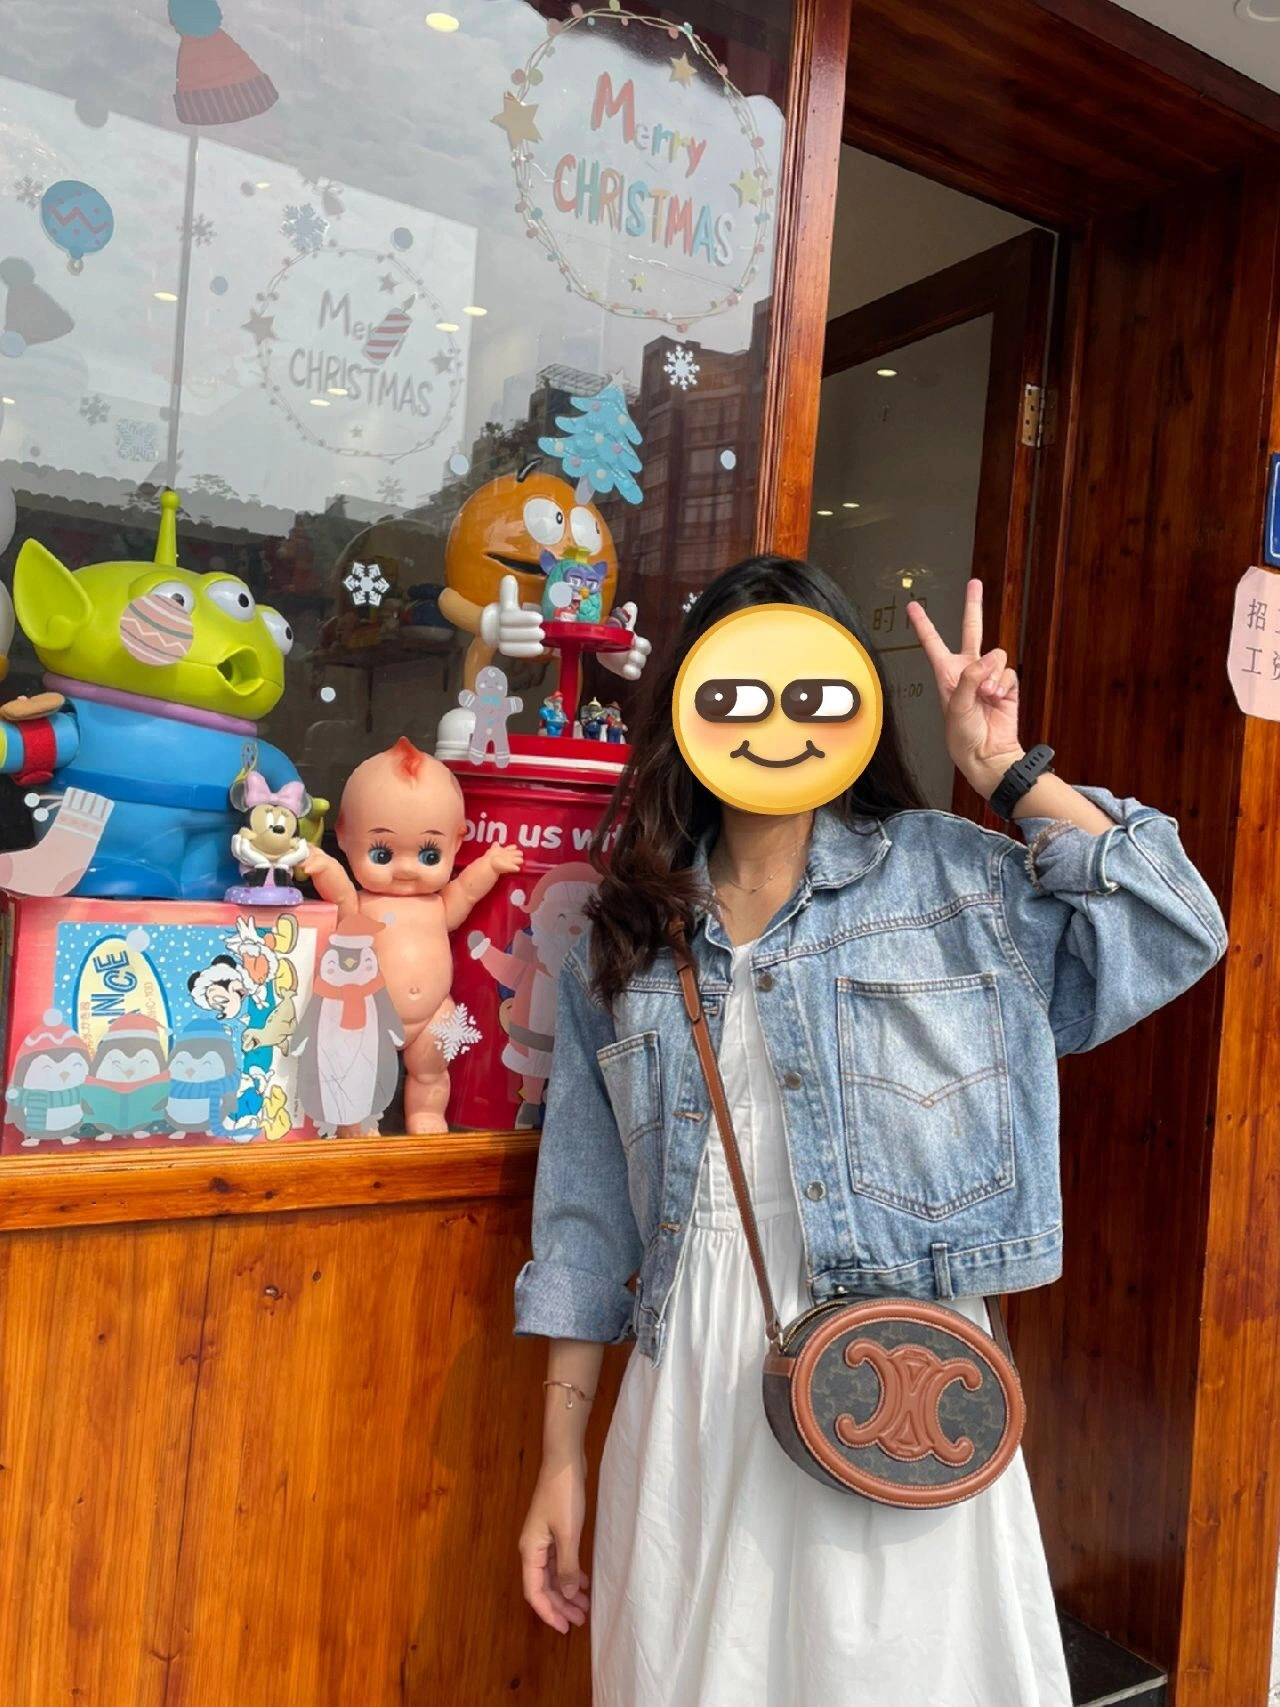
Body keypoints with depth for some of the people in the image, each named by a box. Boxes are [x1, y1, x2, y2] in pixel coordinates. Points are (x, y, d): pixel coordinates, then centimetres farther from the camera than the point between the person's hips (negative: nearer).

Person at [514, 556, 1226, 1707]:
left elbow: (1176, 934, -8)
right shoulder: (627, 940, 6)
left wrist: (1009, 769, -9)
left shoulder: (946, 874, 1)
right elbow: (588, 1218, 7)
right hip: (691, 1393, 2)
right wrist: (562, 1459, 7)